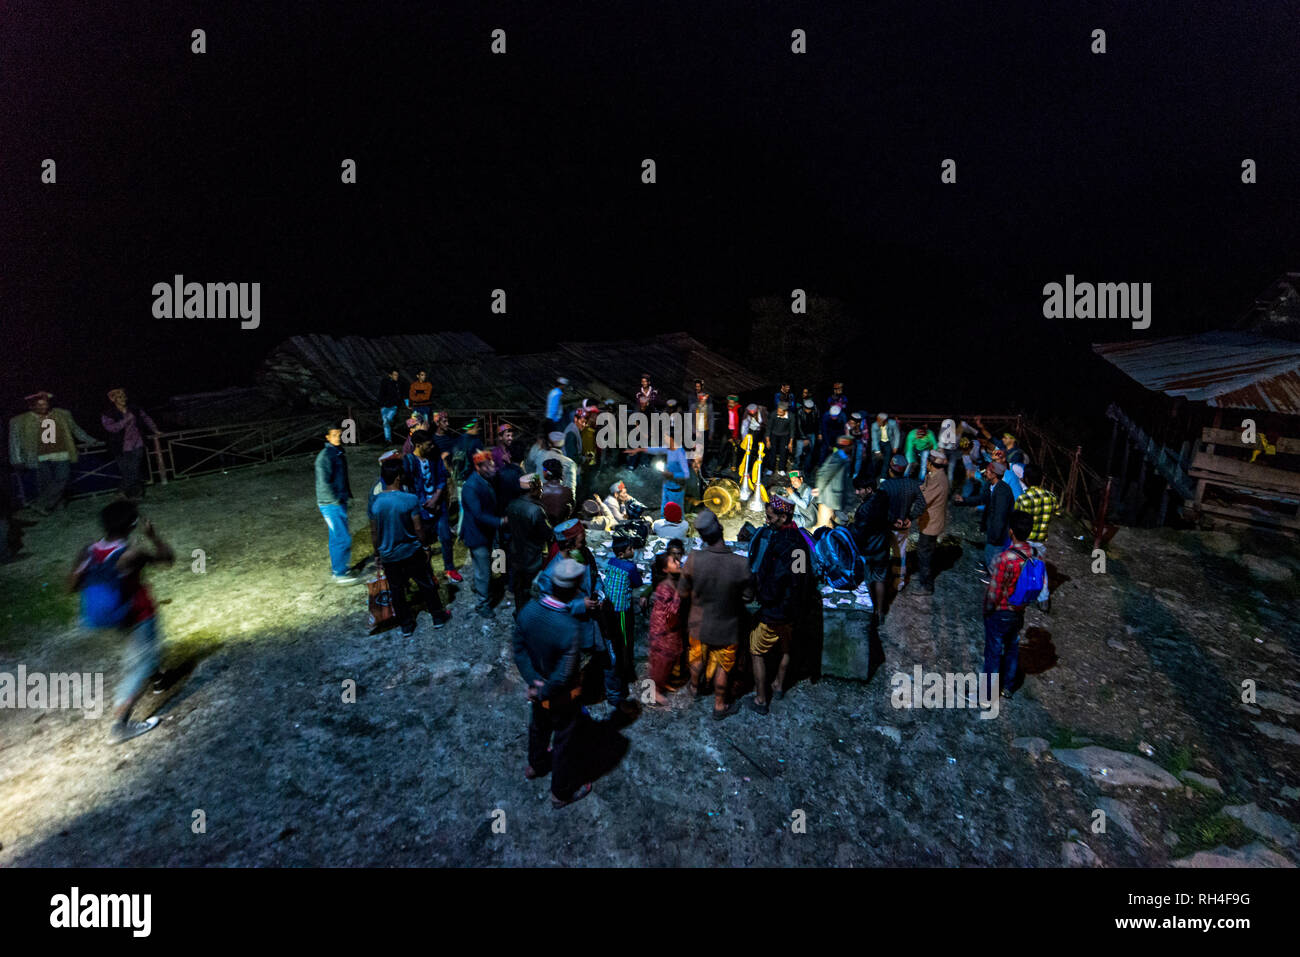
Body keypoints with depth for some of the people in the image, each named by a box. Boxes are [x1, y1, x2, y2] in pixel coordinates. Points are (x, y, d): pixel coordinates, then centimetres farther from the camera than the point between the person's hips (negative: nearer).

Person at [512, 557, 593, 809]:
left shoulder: (528, 610, -20)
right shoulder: (570, 630, -38)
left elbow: (519, 649, -9)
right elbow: (564, 675, -29)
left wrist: (533, 682, -8)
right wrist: (543, 693, -12)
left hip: (537, 686, 6)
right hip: (561, 696, -6)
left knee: (539, 726, 33)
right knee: (564, 741, 19)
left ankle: (536, 765, 61)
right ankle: (562, 792, 42)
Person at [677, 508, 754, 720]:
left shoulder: (693, 559, -26)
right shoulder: (741, 565, -29)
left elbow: (682, 592, -11)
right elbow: (748, 596, -13)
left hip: (699, 624, 2)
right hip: (726, 627, -2)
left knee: (698, 658, 28)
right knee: (722, 666, 20)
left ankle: (696, 687, 55)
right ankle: (720, 706, 38)